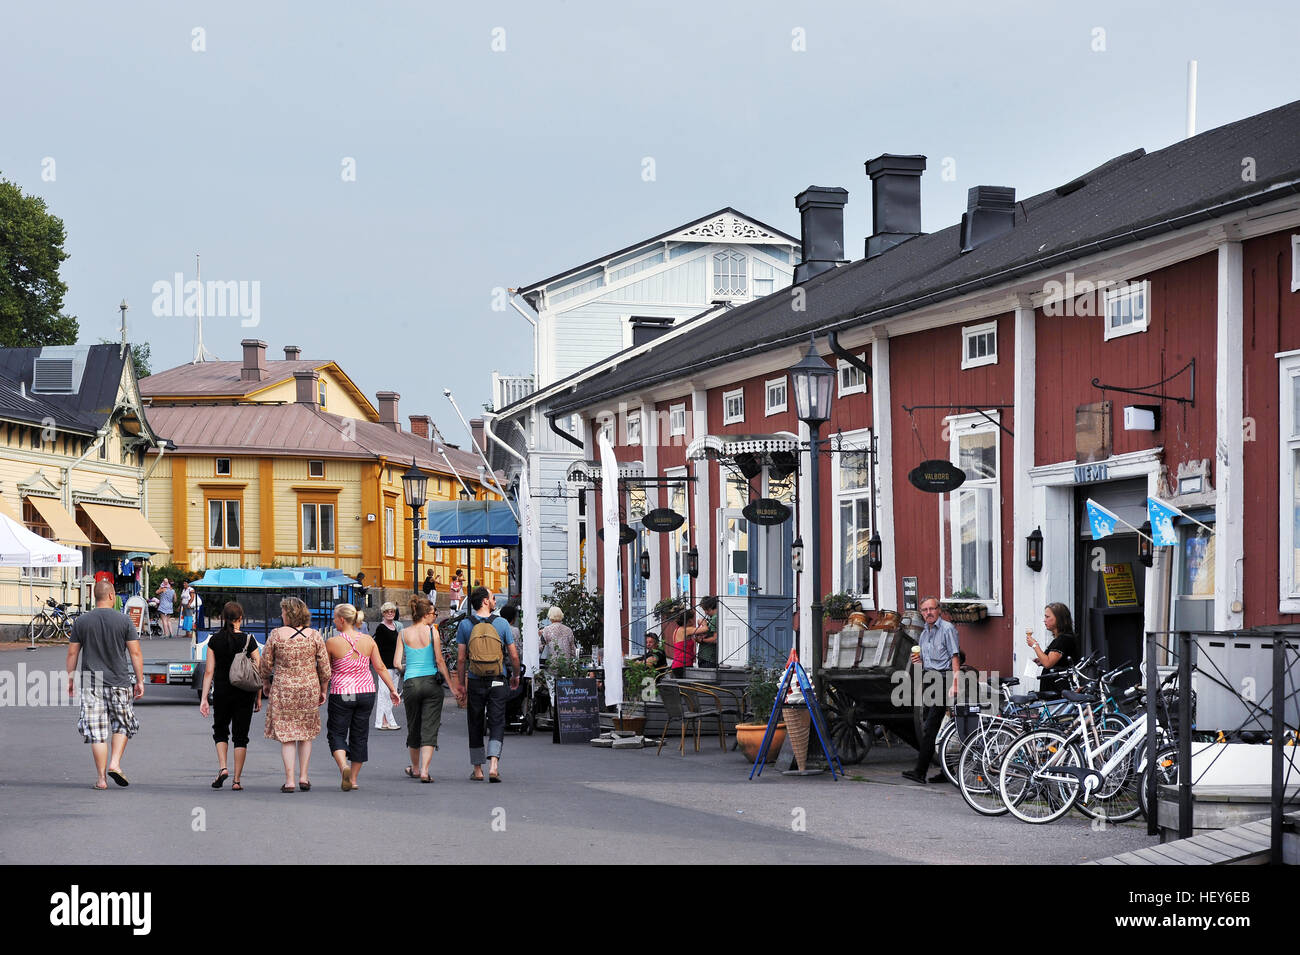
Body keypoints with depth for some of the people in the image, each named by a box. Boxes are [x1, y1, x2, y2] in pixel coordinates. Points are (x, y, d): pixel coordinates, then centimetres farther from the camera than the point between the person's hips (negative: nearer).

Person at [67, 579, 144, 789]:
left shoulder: (82, 621, 3)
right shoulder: (123, 620, -2)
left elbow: (72, 653, 5)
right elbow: (135, 653, -2)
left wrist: (70, 679, 14)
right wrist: (140, 681, 4)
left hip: (91, 683, 1)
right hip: (119, 682, -1)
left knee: (97, 732, 2)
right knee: (122, 724, 16)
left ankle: (101, 778, 1)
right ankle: (115, 763, -1)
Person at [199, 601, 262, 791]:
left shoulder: (215, 640, -2)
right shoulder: (249, 640, -5)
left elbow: (209, 672, -2)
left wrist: (204, 699, 2)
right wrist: (259, 697, 4)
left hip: (221, 692, 1)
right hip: (245, 694, -1)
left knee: (220, 731, 20)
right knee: (240, 736, 7)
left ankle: (222, 767, 0)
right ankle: (237, 780, 5)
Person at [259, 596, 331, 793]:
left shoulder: (276, 635, -6)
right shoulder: (314, 636, -2)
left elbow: (265, 665, 0)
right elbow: (325, 668, 0)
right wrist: (323, 691, 12)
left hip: (283, 689, -2)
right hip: (309, 688, 2)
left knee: (286, 735, 4)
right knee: (306, 734, 16)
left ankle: (289, 780, -2)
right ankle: (304, 777, 13)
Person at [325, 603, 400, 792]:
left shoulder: (332, 643, -10)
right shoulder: (368, 641, 1)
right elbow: (380, 667, 3)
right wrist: (392, 690, 10)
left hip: (341, 694, -4)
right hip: (366, 692, 4)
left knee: (336, 733, 7)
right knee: (359, 735, 12)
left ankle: (344, 766, -20)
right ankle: (353, 779, 17)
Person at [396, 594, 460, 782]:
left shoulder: (403, 634, 3)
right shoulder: (432, 631, -5)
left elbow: (397, 663, 0)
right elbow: (439, 661, -5)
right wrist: (452, 686, 1)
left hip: (411, 683, 3)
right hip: (432, 682, -3)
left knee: (413, 728, 18)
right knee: (429, 729, 0)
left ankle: (415, 768, 32)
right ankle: (424, 771, -11)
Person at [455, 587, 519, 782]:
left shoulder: (465, 624, 0)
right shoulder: (501, 623, -1)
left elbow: (461, 658, -2)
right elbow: (514, 655, 1)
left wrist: (461, 683, 6)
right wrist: (515, 676, 17)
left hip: (475, 682, 1)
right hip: (497, 682, -1)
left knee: (476, 725, 11)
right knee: (497, 724, 0)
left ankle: (478, 769, 17)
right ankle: (494, 765, -18)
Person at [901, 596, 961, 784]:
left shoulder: (947, 629, -4)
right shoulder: (924, 633, 21)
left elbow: (955, 657, -11)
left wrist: (954, 684, -20)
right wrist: (918, 661, 7)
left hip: (942, 680, -9)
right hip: (927, 680, 9)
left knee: (930, 727, -14)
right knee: (929, 727, 6)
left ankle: (920, 771, -18)